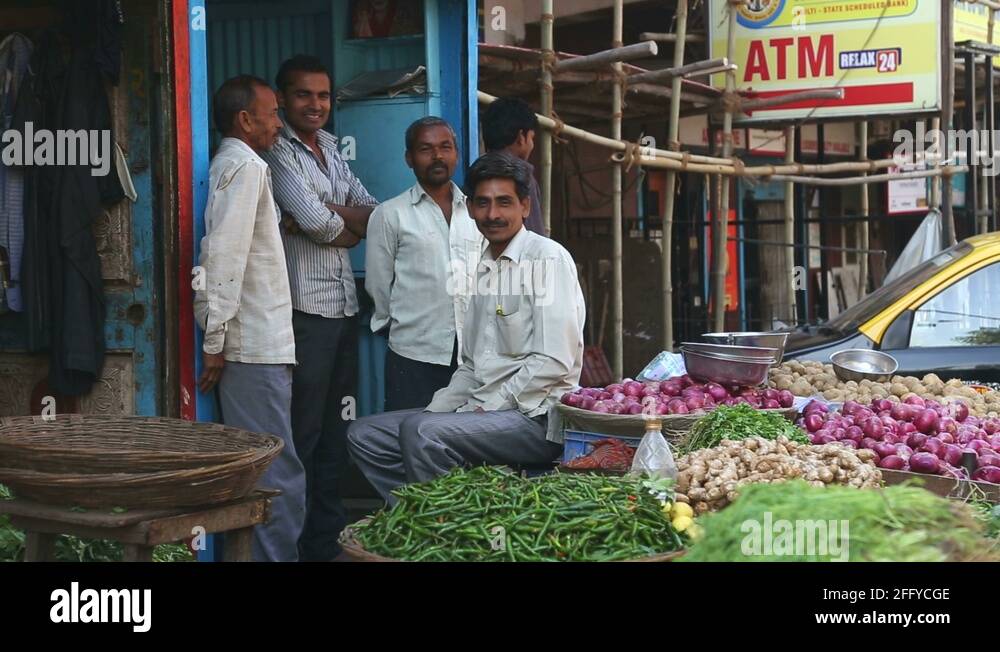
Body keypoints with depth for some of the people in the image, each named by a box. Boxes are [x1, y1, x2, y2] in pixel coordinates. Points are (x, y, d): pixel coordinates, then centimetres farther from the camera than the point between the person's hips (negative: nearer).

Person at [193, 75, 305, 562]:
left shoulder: (233, 165, 20)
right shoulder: (246, 166, -10)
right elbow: (223, 256, -19)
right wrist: (215, 341, -18)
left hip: (256, 344, 10)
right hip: (256, 346, -10)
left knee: (259, 470, 13)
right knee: (278, 477, -10)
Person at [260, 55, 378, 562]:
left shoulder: (330, 150, 18)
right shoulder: (278, 152, -7)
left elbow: (373, 215, 11)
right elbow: (314, 221, -18)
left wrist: (327, 217, -8)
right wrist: (347, 220, 3)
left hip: (345, 307, 8)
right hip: (305, 310, -8)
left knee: (336, 434, 13)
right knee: (302, 437, -4)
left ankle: (330, 539, 21)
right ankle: (298, 544, 2)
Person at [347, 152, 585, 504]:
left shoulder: (547, 258, -8)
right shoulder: (484, 269, 19)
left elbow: (553, 363, -17)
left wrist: (487, 410, -15)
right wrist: (435, 410, 5)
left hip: (535, 418, -9)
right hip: (485, 411, 9)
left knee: (419, 433, -30)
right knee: (365, 434, 2)